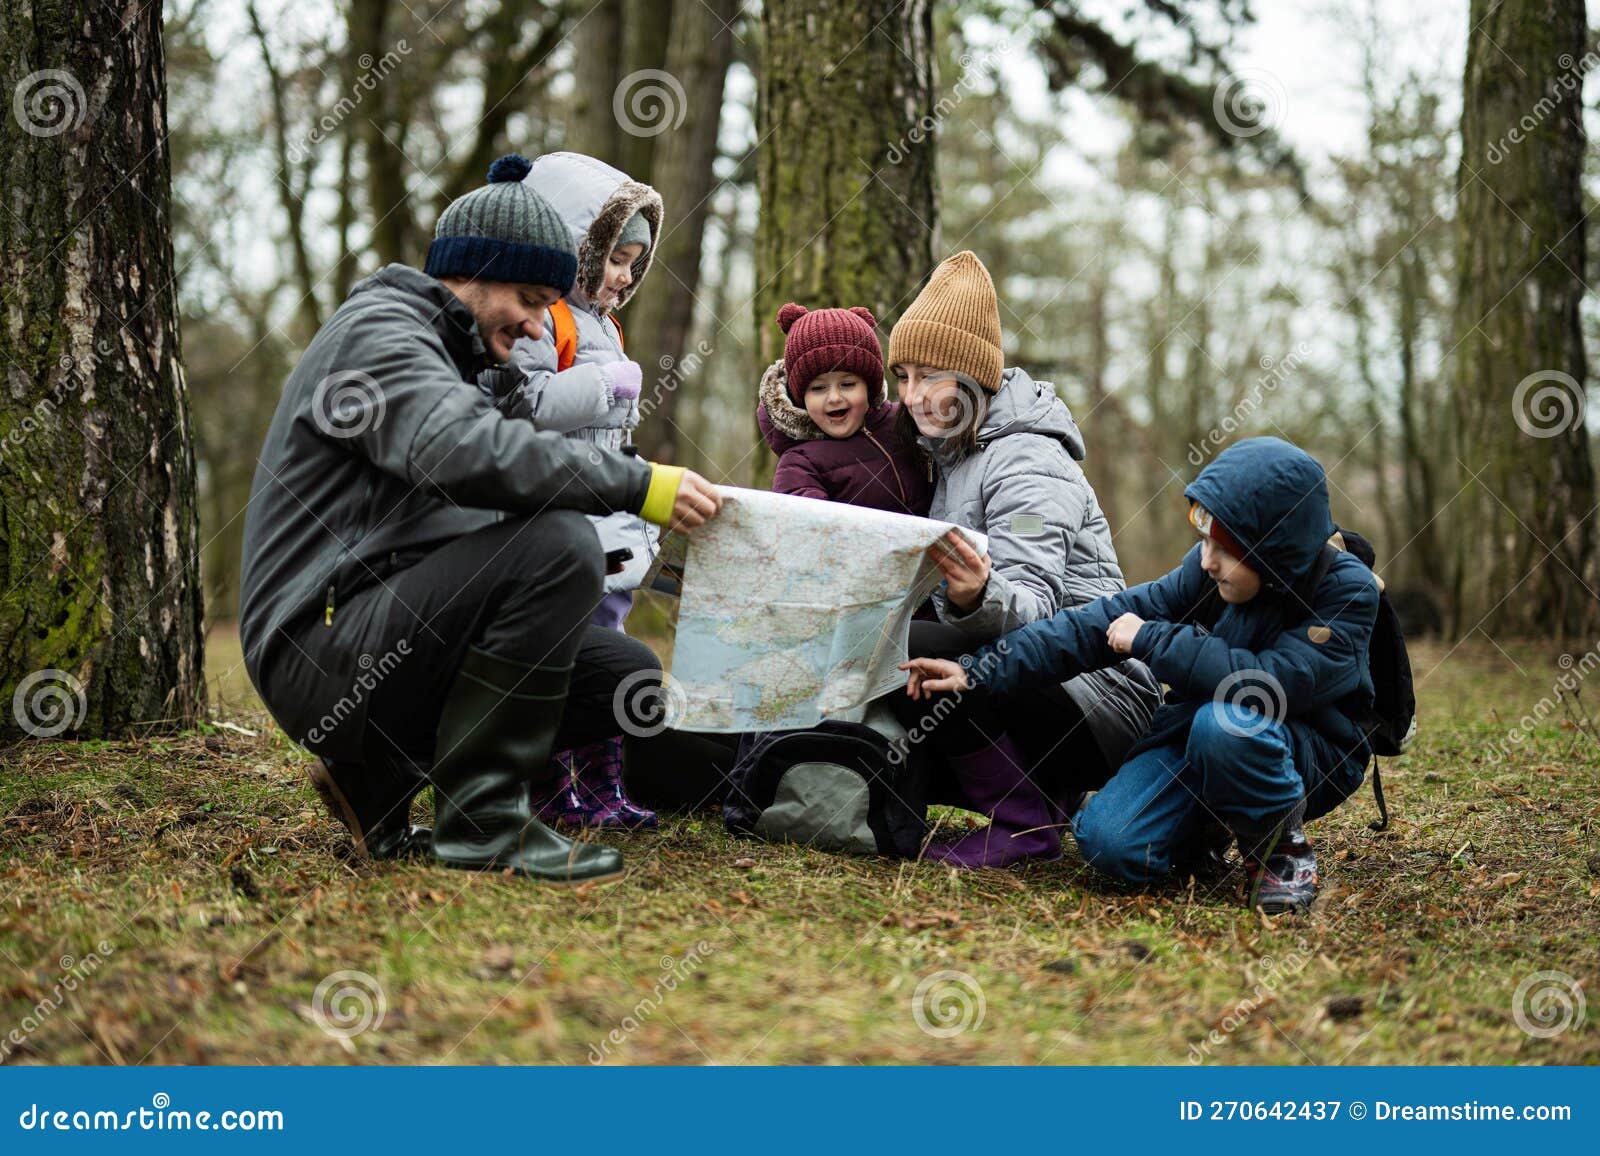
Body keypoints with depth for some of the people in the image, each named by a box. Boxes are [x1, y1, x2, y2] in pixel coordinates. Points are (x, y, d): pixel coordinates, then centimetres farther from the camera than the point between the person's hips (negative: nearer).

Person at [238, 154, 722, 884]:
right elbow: (462, 453, -29)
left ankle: (380, 778, 9)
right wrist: (637, 485, -28)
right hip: (323, 652, -10)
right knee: (559, 542, -27)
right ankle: (480, 815, -18)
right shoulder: (377, 332, -8)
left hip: (395, 628, 10)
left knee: (629, 679, 1)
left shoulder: (443, 356, 25)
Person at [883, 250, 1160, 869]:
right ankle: (1043, 795, 9)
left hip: (1099, 699, -9)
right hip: (1032, 684, 9)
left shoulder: (1025, 463, -14)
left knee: (906, 652, -28)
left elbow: (1033, 603, -27)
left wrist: (979, 598, -49)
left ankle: (1024, 823, -14)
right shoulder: (950, 454, 13)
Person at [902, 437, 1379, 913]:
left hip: (1311, 757, -4)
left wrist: (1151, 640, -27)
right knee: (1109, 841, -19)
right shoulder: (1206, 568, -8)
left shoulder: (1348, 592, -22)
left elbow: (1274, 683, -36)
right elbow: (1104, 621, -8)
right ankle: (1206, 826, 15)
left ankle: (1282, 848, -9)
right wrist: (979, 671, -14)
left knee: (1225, 723, -38)